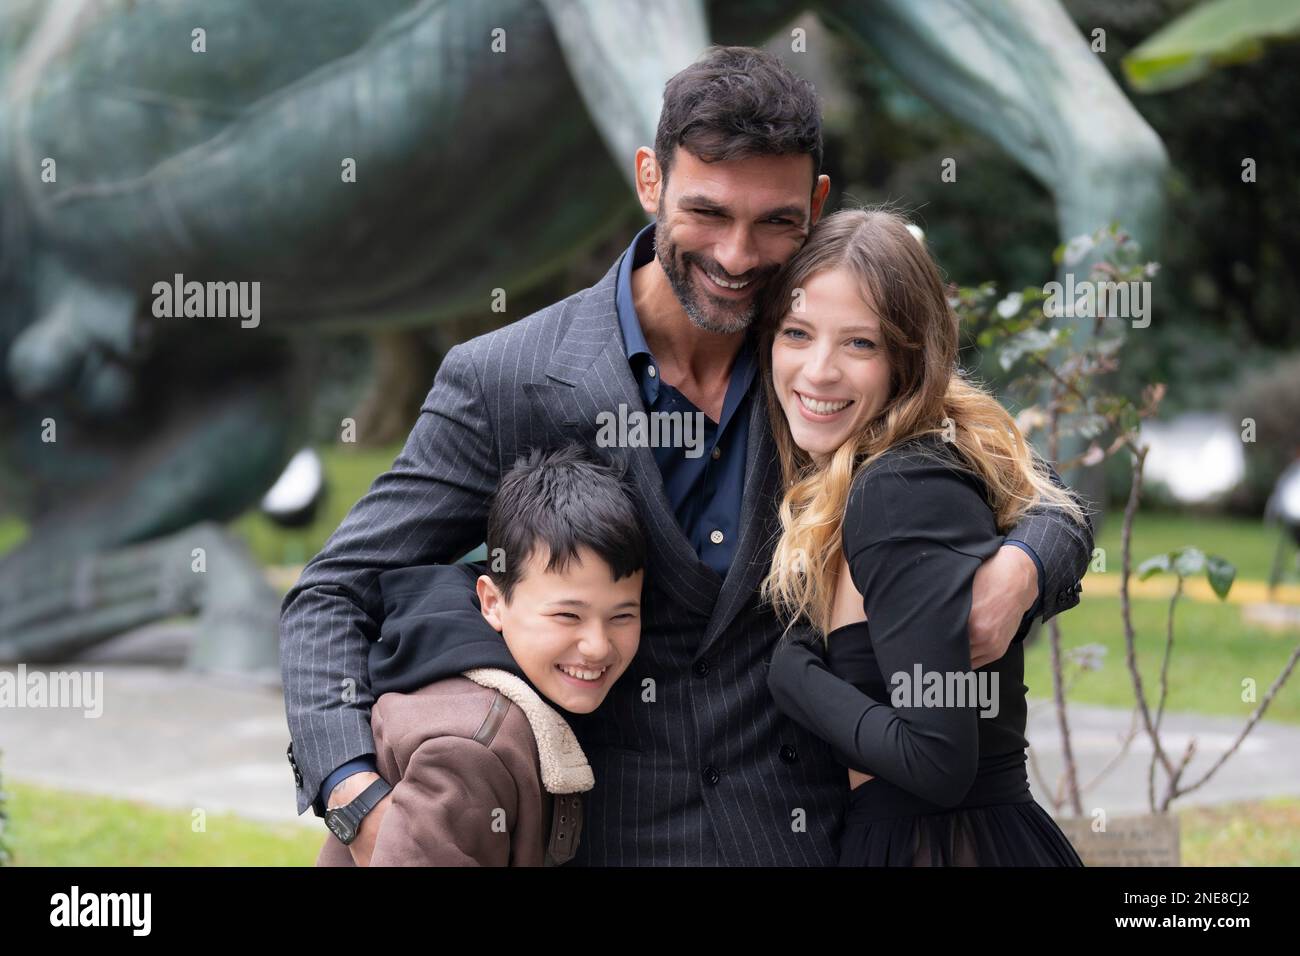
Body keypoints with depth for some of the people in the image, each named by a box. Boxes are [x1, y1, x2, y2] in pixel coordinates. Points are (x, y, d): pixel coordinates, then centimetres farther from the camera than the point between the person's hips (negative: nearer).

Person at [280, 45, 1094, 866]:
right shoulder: (502, 384, -9)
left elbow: (1047, 505, 8)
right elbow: (333, 598, -6)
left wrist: (1018, 572, -17)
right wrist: (356, 793, -25)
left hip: (815, 834, 2)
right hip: (605, 841, -2)